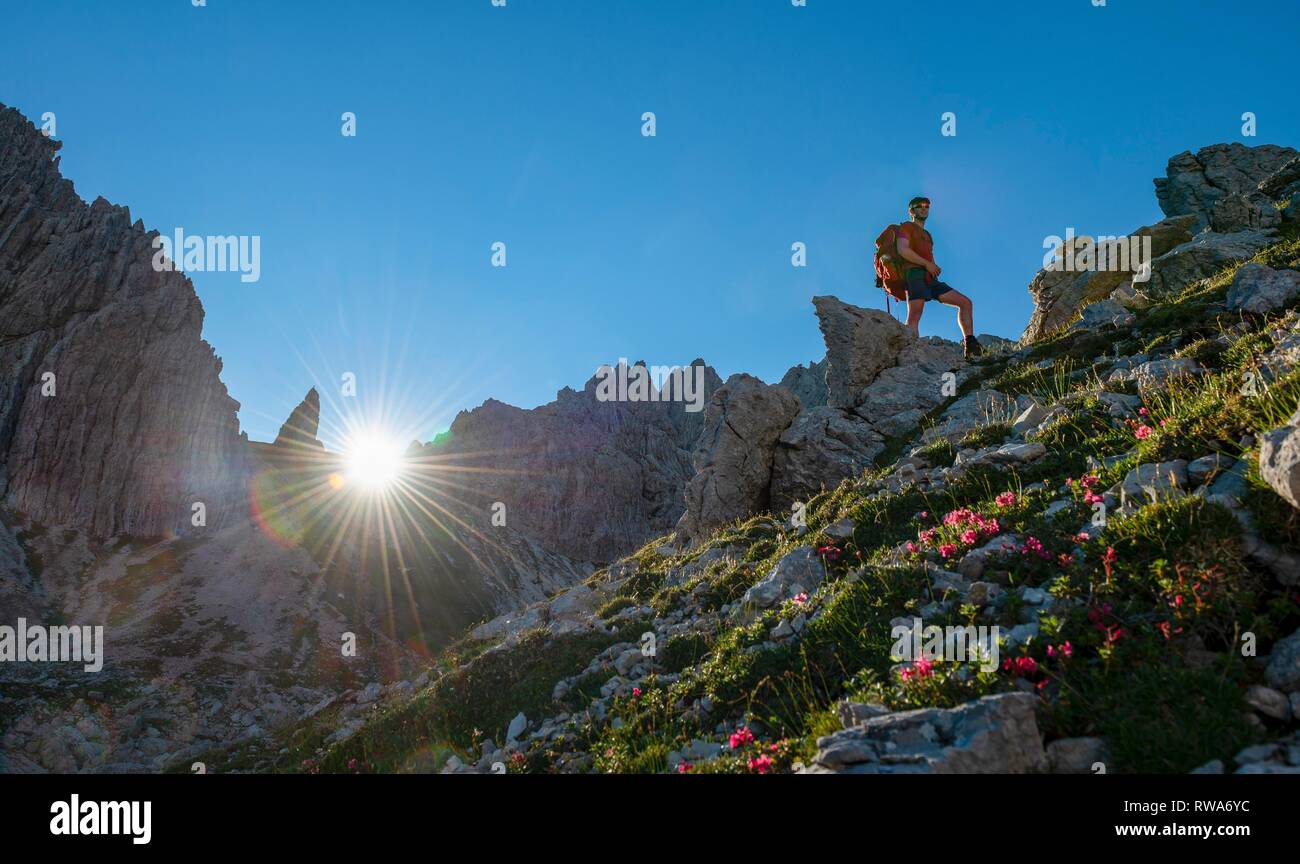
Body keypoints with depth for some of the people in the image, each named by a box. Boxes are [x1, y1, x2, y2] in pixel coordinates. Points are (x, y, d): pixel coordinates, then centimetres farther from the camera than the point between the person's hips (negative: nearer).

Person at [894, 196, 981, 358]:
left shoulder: (927, 235, 36)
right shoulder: (907, 227, 12)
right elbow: (902, 250, -7)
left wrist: (935, 268, 8)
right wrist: (928, 264, -10)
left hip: (931, 280, 8)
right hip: (915, 274, -8)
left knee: (965, 302, -1)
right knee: (914, 316, -24)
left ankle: (971, 348, -8)